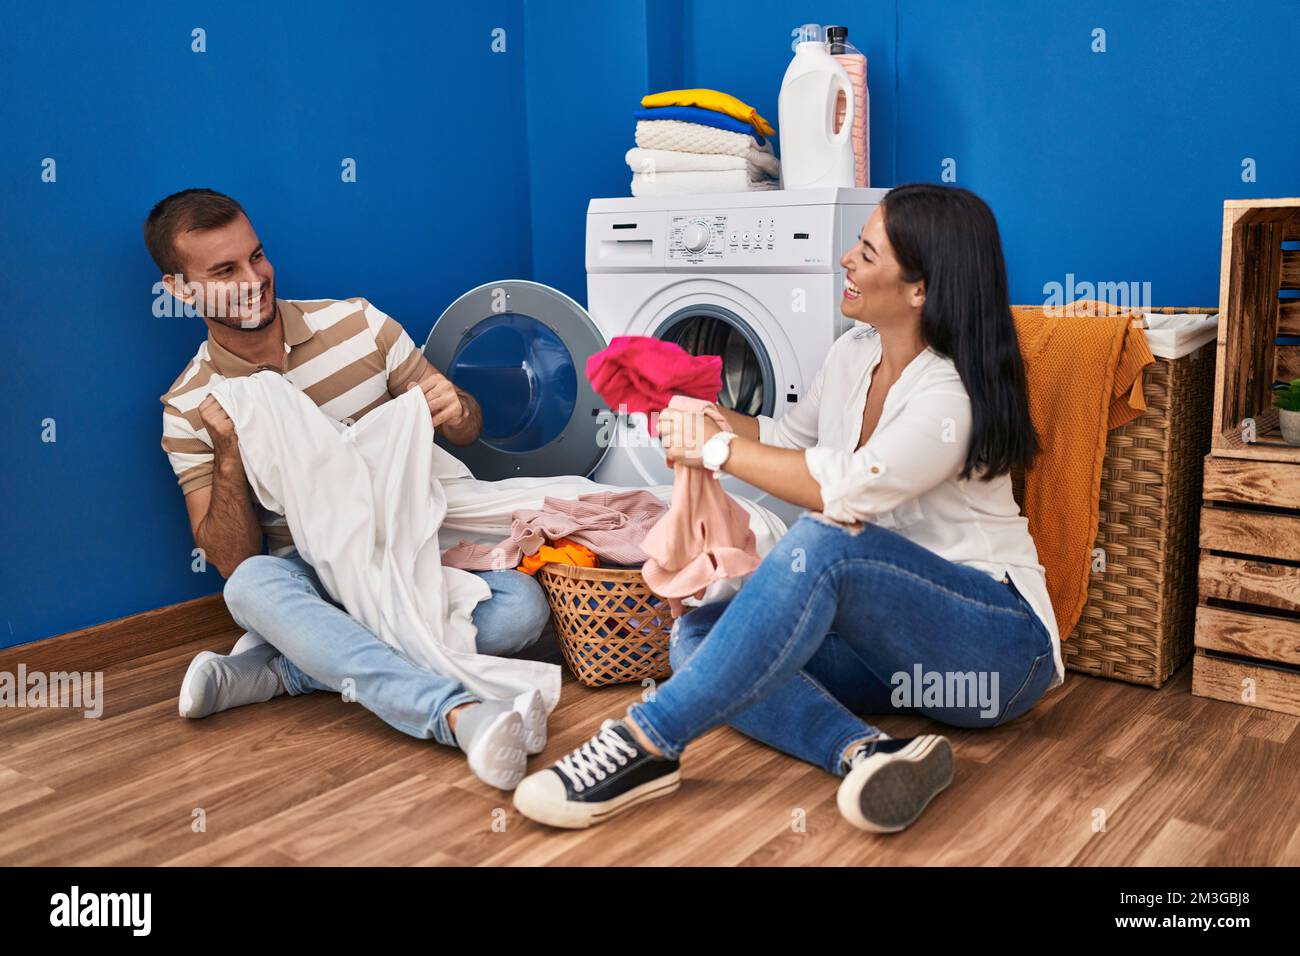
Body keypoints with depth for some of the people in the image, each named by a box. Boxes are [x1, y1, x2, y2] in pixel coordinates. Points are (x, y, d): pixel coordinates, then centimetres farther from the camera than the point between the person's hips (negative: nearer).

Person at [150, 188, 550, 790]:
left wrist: (455, 408, -18)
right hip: (314, 578, -1)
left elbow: (466, 430, 7)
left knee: (522, 606, -28)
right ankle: (459, 714, -50)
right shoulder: (189, 410, -1)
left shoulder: (357, 323, 0)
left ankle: (277, 669, -25)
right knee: (253, 584, -35)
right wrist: (228, 453, -21)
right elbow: (230, 561, -6)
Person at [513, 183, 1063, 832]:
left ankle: (647, 741, -34)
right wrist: (696, 413, 5)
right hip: (880, 628, 8)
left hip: (995, 649, -8)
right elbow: (789, 440, 20)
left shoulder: (955, 393, -20)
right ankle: (863, 752, -33)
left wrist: (717, 448, -22)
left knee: (823, 541, -37)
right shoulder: (854, 353, 6)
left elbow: (847, 490, -32)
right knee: (697, 637, -13)